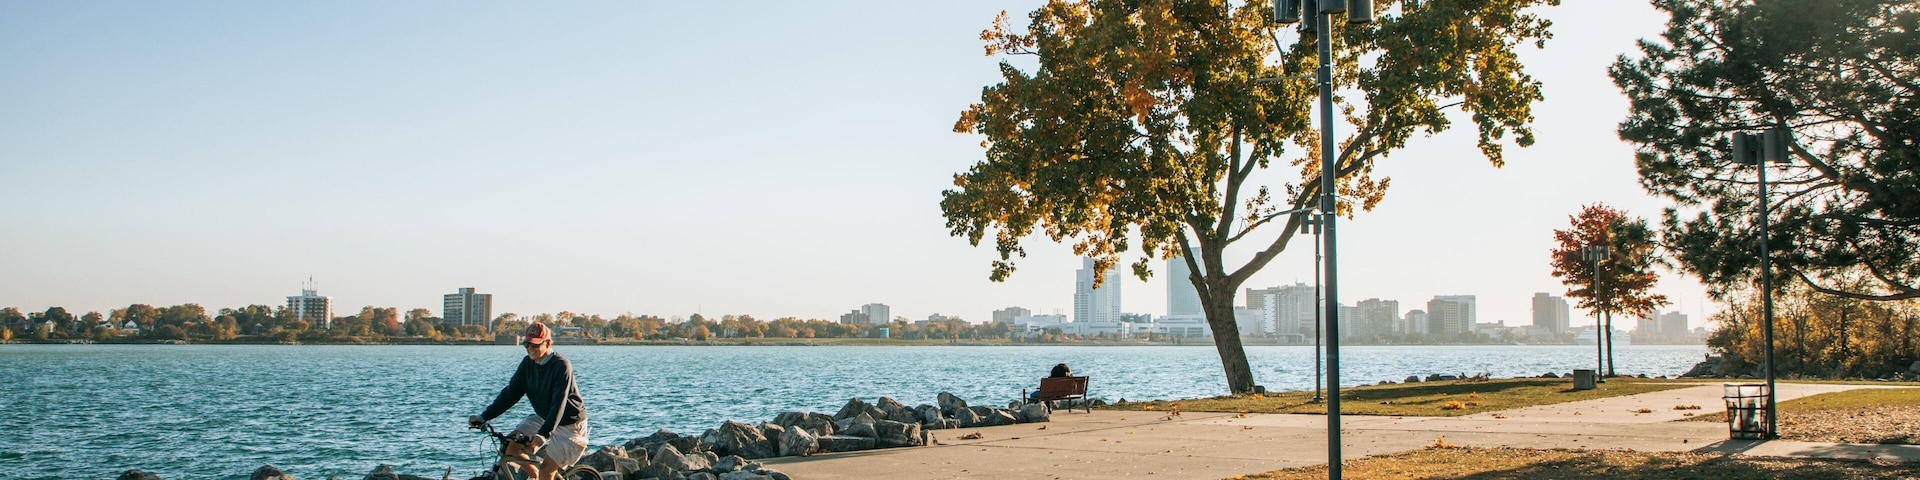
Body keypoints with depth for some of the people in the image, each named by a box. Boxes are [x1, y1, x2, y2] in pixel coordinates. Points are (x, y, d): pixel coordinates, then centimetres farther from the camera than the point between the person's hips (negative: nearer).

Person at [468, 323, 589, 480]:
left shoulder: (561, 366, -25)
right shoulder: (528, 363, -5)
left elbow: (559, 404, -33)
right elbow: (510, 393, -2)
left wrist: (544, 434, -45)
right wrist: (484, 416, -12)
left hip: (569, 424, -7)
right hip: (543, 417, 7)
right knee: (510, 447, -6)